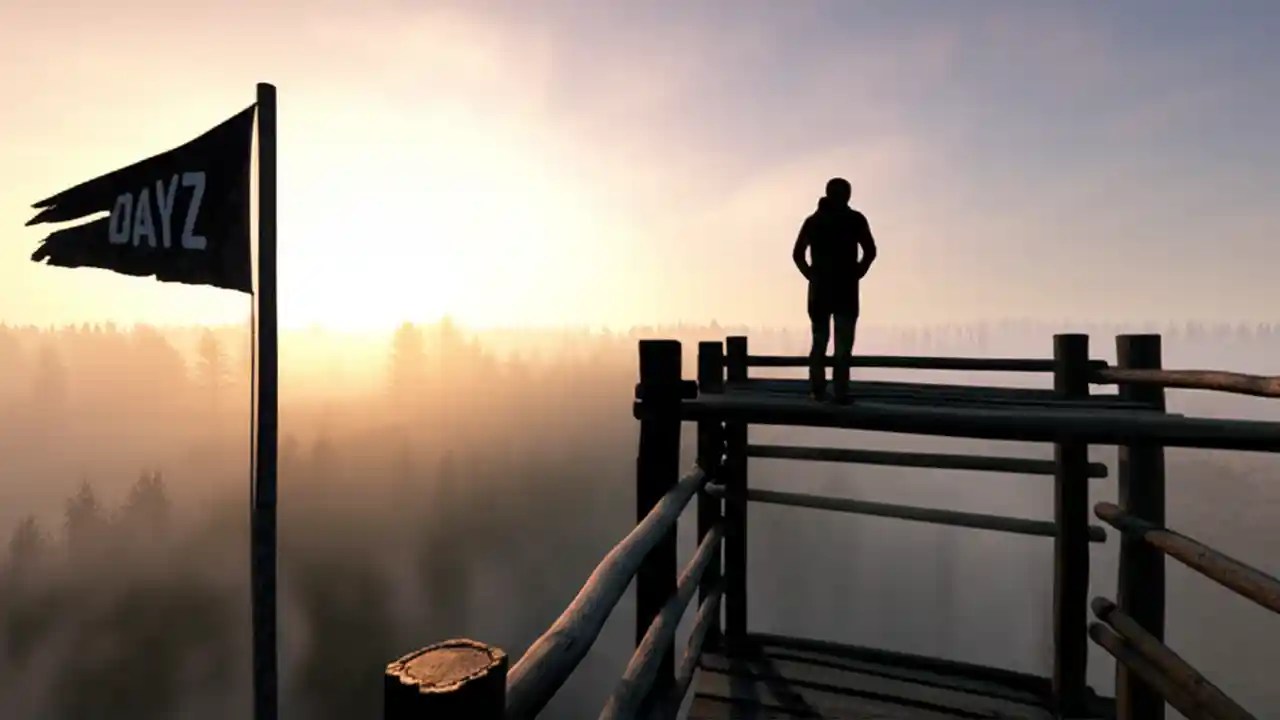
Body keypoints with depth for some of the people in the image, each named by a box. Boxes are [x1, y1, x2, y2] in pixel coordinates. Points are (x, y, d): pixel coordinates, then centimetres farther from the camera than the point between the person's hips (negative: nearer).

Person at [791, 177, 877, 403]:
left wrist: (811, 275, 7)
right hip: (845, 289, -3)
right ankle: (840, 392, -2)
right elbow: (870, 251, -8)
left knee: (819, 340, 12)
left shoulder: (813, 220, 11)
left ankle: (817, 388, 7)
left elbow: (797, 254, 2)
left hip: (819, 288, 3)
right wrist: (857, 274, 2)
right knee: (843, 344, 1)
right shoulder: (855, 219, 2)